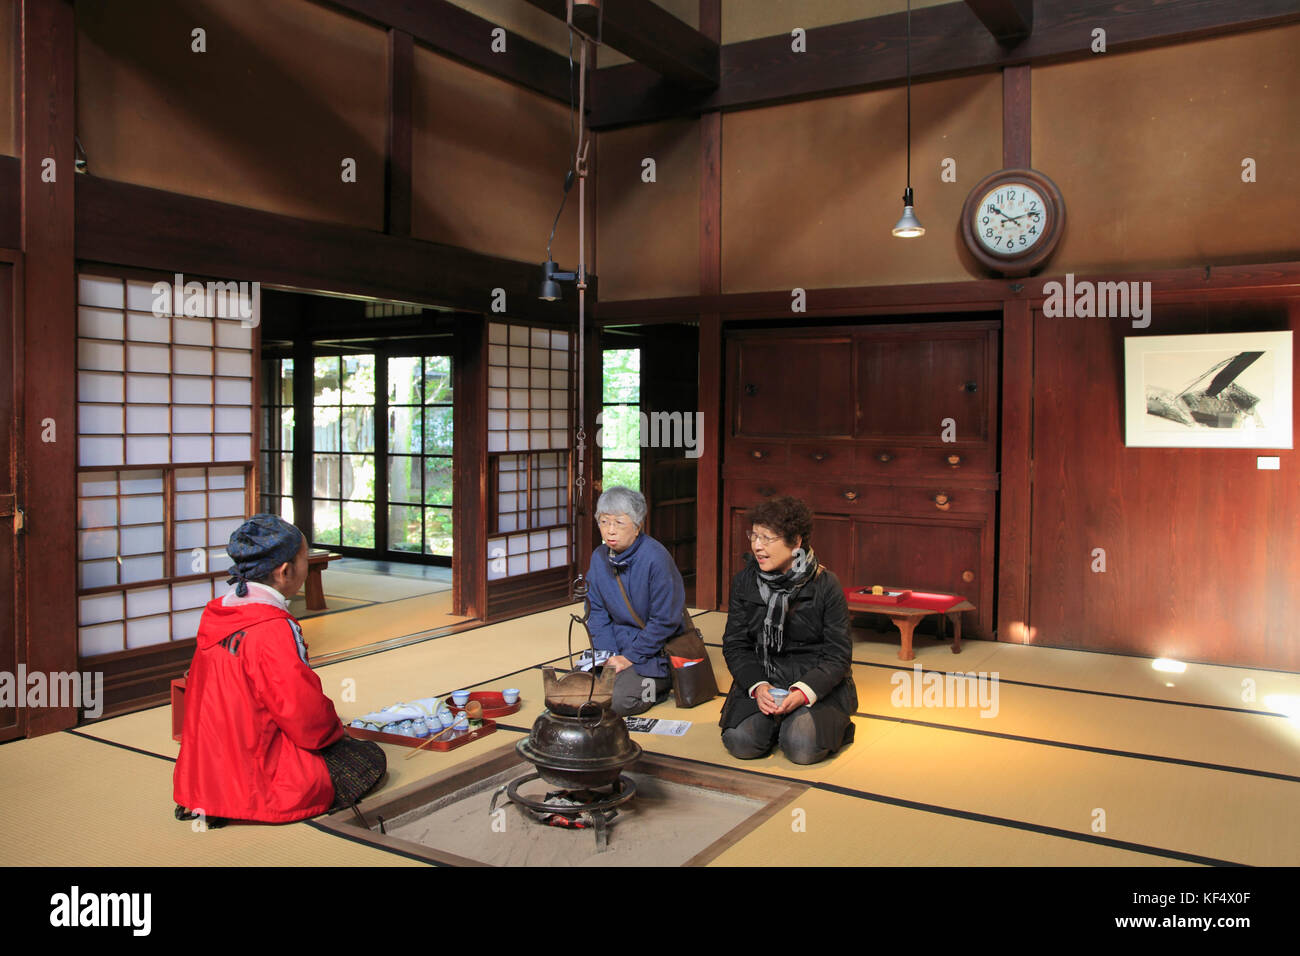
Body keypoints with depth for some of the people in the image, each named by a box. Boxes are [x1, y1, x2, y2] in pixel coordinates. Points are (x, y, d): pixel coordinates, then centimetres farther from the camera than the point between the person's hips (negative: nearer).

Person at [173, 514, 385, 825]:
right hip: (258, 781, -8)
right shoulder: (273, 629, -24)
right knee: (370, 758, 7)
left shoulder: (215, 618, 2)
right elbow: (305, 713, -22)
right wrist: (334, 728, 2)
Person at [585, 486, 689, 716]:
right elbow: (597, 612, 5)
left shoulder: (656, 558, -21)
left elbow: (665, 621, -18)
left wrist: (629, 658, -15)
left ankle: (659, 685, 5)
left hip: (655, 650, -6)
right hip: (618, 643, 6)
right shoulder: (599, 557, 0)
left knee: (618, 701, -21)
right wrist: (608, 655, -8)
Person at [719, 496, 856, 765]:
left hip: (816, 681, -2)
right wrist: (757, 686, -16)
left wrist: (803, 692, -23)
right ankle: (773, 719, 10)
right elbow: (735, 644, 3)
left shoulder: (825, 586, -9)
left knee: (803, 748, -26)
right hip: (761, 678, 3)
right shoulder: (744, 581, 0)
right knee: (741, 742, -22)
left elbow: (838, 655, -7)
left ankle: (834, 724, 7)